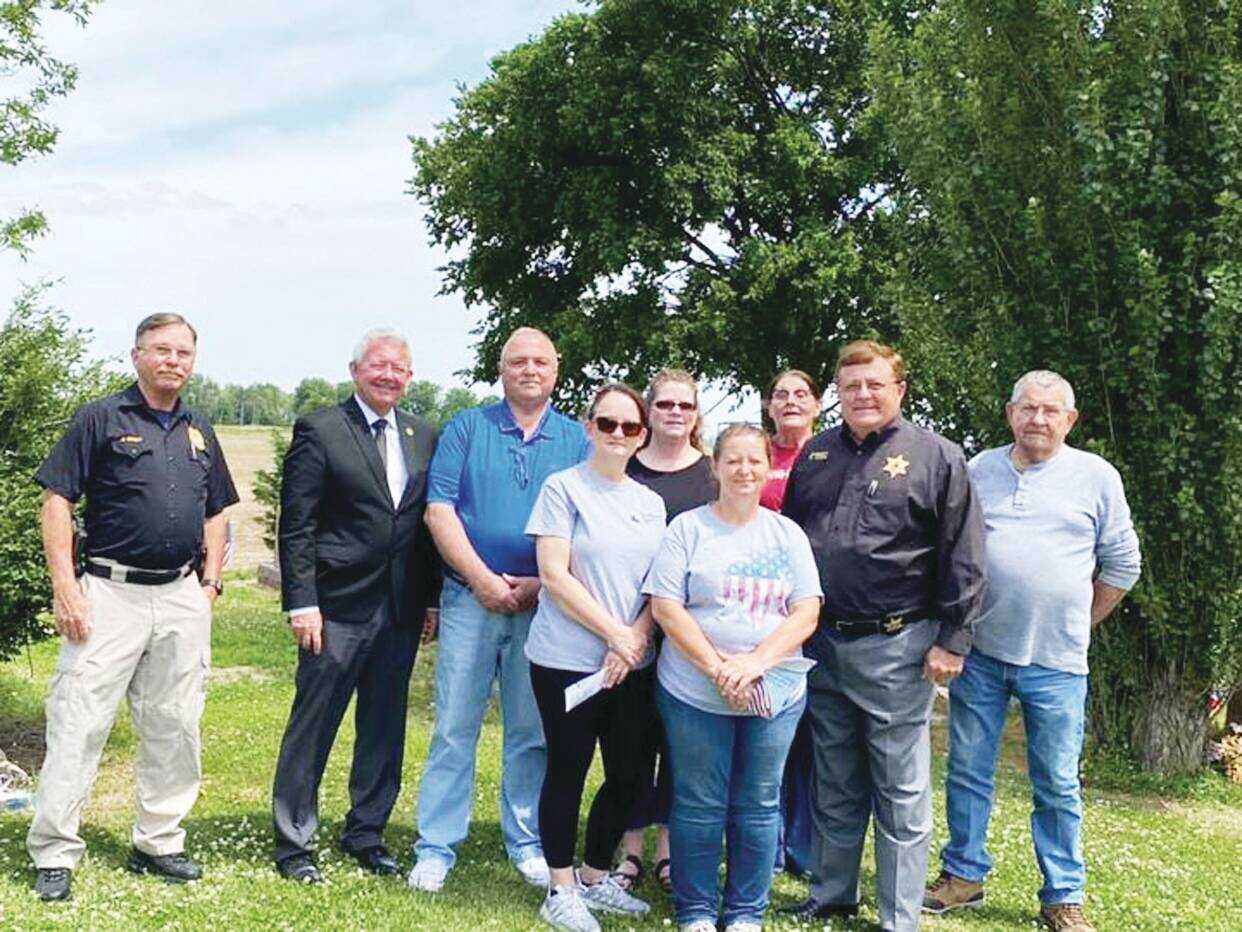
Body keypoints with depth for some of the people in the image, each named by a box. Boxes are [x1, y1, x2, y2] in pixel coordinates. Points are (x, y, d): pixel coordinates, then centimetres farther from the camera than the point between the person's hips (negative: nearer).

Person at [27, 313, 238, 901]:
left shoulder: (199, 432, 15)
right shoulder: (101, 419, -1)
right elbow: (57, 501, -5)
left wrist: (211, 582, 11)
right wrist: (65, 585, -13)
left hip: (182, 599, 5)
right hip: (110, 594, -5)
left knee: (174, 727, 10)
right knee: (79, 724, -4)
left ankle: (158, 843, 22)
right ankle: (54, 854, 7)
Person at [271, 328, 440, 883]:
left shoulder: (424, 437, 11)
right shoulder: (319, 430, -4)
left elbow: (429, 521, 13)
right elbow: (296, 526, -7)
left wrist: (433, 596, 7)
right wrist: (301, 603, -12)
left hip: (402, 609, 5)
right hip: (337, 607, -5)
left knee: (385, 728, 13)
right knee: (312, 726, 4)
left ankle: (366, 834, 28)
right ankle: (293, 844, 16)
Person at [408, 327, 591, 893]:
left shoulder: (576, 440, 8)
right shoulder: (466, 428, 5)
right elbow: (439, 511, -2)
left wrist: (543, 583, -10)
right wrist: (482, 579, -11)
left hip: (544, 604, 1)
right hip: (471, 597, -1)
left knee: (533, 730, 8)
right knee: (454, 727, 1)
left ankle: (527, 843, 20)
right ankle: (436, 848, 9)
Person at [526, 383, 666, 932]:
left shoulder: (650, 503, 11)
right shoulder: (564, 487, -5)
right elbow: (555, 577, -12)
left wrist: (636, 639, -8)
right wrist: (615, 634, -13)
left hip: (632, 665, 5)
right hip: (568, 661, -5)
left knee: (629, 776, 9)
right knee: (567, 772, 3)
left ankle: (596, 877, 28)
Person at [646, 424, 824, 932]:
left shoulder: (788, 534, 7)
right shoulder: (687, 528, 0)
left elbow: (807, 611, 1)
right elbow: (666, 606, -6)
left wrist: (754, 662, -14)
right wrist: (716, 667, -15)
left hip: (775, 693, 2)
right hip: (695, 693, -2)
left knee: (758, 806, 9)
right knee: (699, 806, 5)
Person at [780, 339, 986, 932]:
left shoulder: (936, 456, -3)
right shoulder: (815, 454, 11)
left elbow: (963, 557, -5)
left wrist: (953, 640, -9)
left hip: (895, 647, -5)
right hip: (820, 642, 5)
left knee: (901, 793, 3)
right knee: (834, 787, 16)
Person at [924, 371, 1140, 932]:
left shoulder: (1097, 477, 1)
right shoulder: (978, 470, 6)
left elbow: (1122, 563, 8)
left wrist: (1078, 625, 7)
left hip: (1055, 661, -2)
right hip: (977, 652, 2)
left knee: (1057, 786, 5)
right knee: (968, 771, 9)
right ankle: (964, 875, 23)